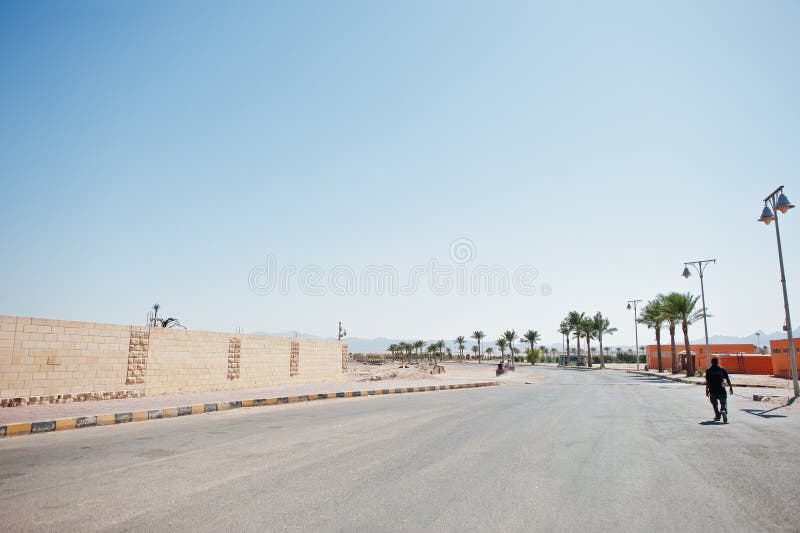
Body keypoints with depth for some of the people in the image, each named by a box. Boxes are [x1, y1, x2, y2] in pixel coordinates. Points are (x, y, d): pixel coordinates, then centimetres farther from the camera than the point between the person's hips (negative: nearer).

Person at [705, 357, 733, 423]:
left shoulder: (708, 370, -1)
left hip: (712, 391, 0)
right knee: (723, 403, 3)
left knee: (714, 404, 17)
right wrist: (730, 387, 8)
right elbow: (727, 379, -1)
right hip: (721, 390, 0)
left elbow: (707, 381, -4)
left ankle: (717, 416, 20)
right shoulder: (722, 369, 1)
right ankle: (723, 411, -25)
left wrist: (707, 390, 1)